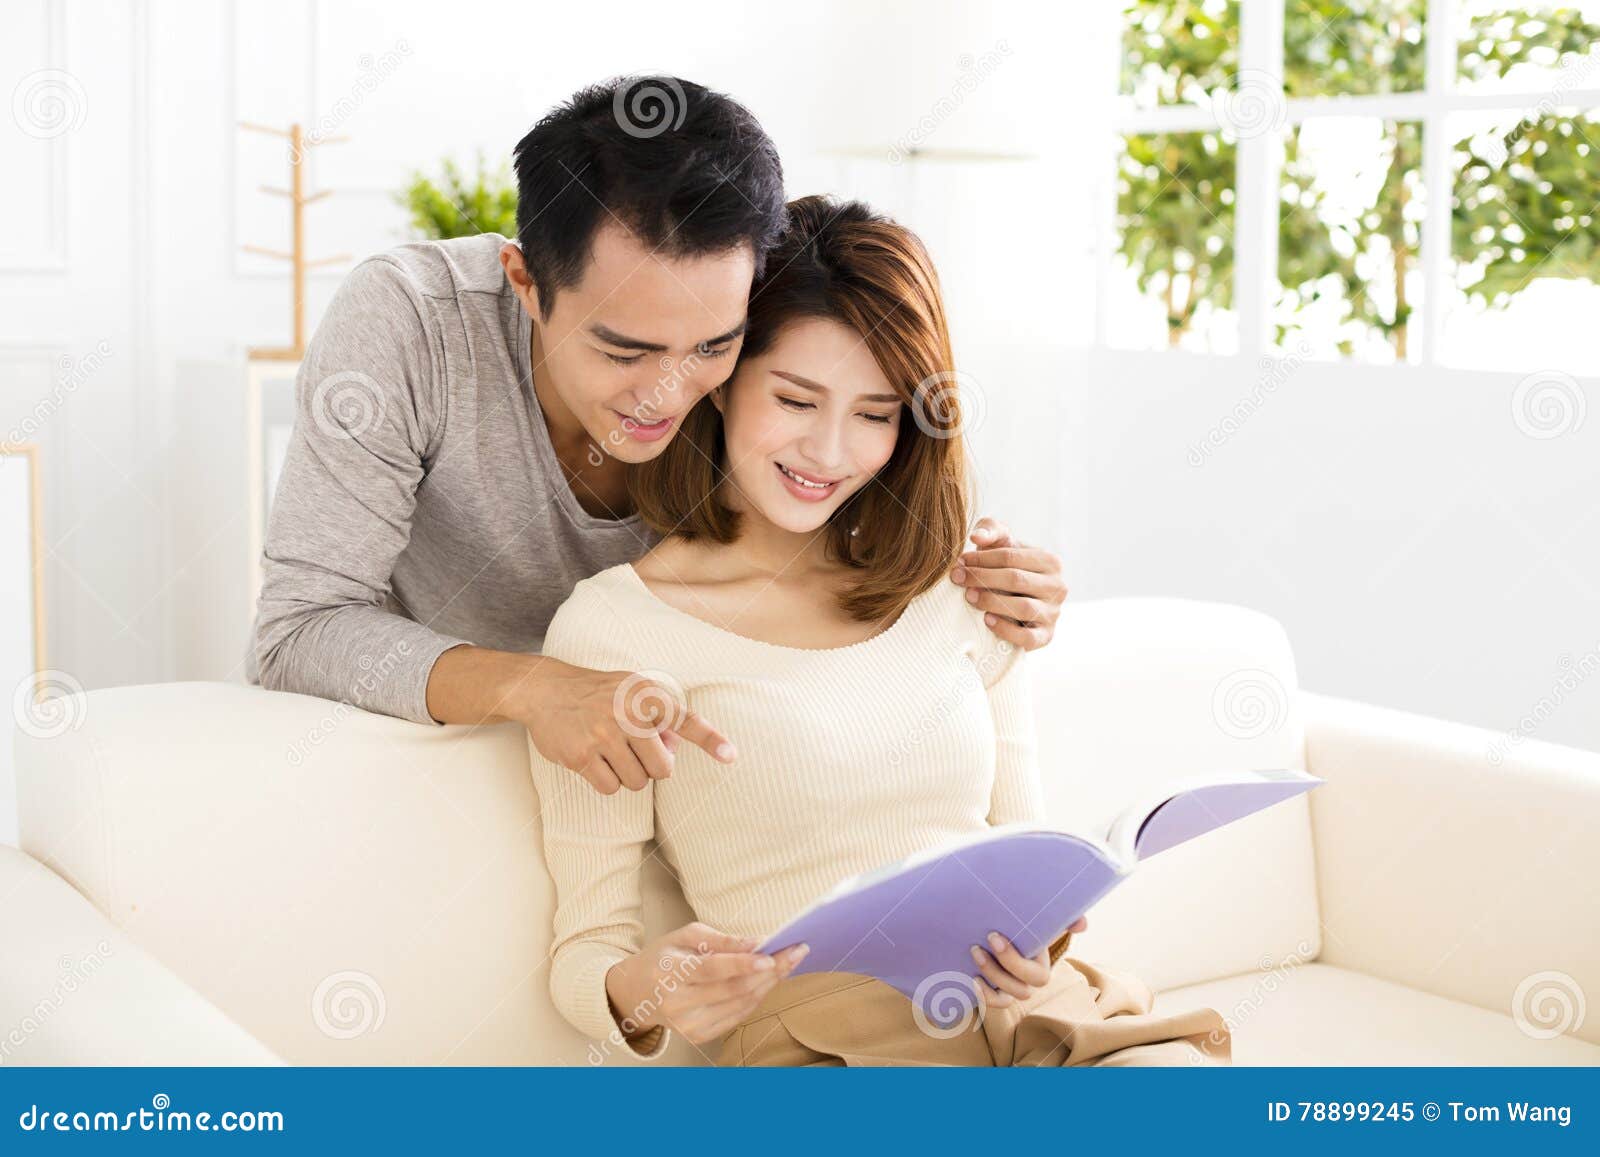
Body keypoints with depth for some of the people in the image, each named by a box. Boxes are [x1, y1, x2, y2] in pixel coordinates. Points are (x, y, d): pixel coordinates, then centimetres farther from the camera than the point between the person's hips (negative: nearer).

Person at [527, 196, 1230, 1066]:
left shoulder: (955, 592, 17)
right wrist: (640, 996, -22)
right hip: (818, 1036, -3)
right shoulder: (613, 628, 2)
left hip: (1031, 1011, 4)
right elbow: (584, 949, 3)